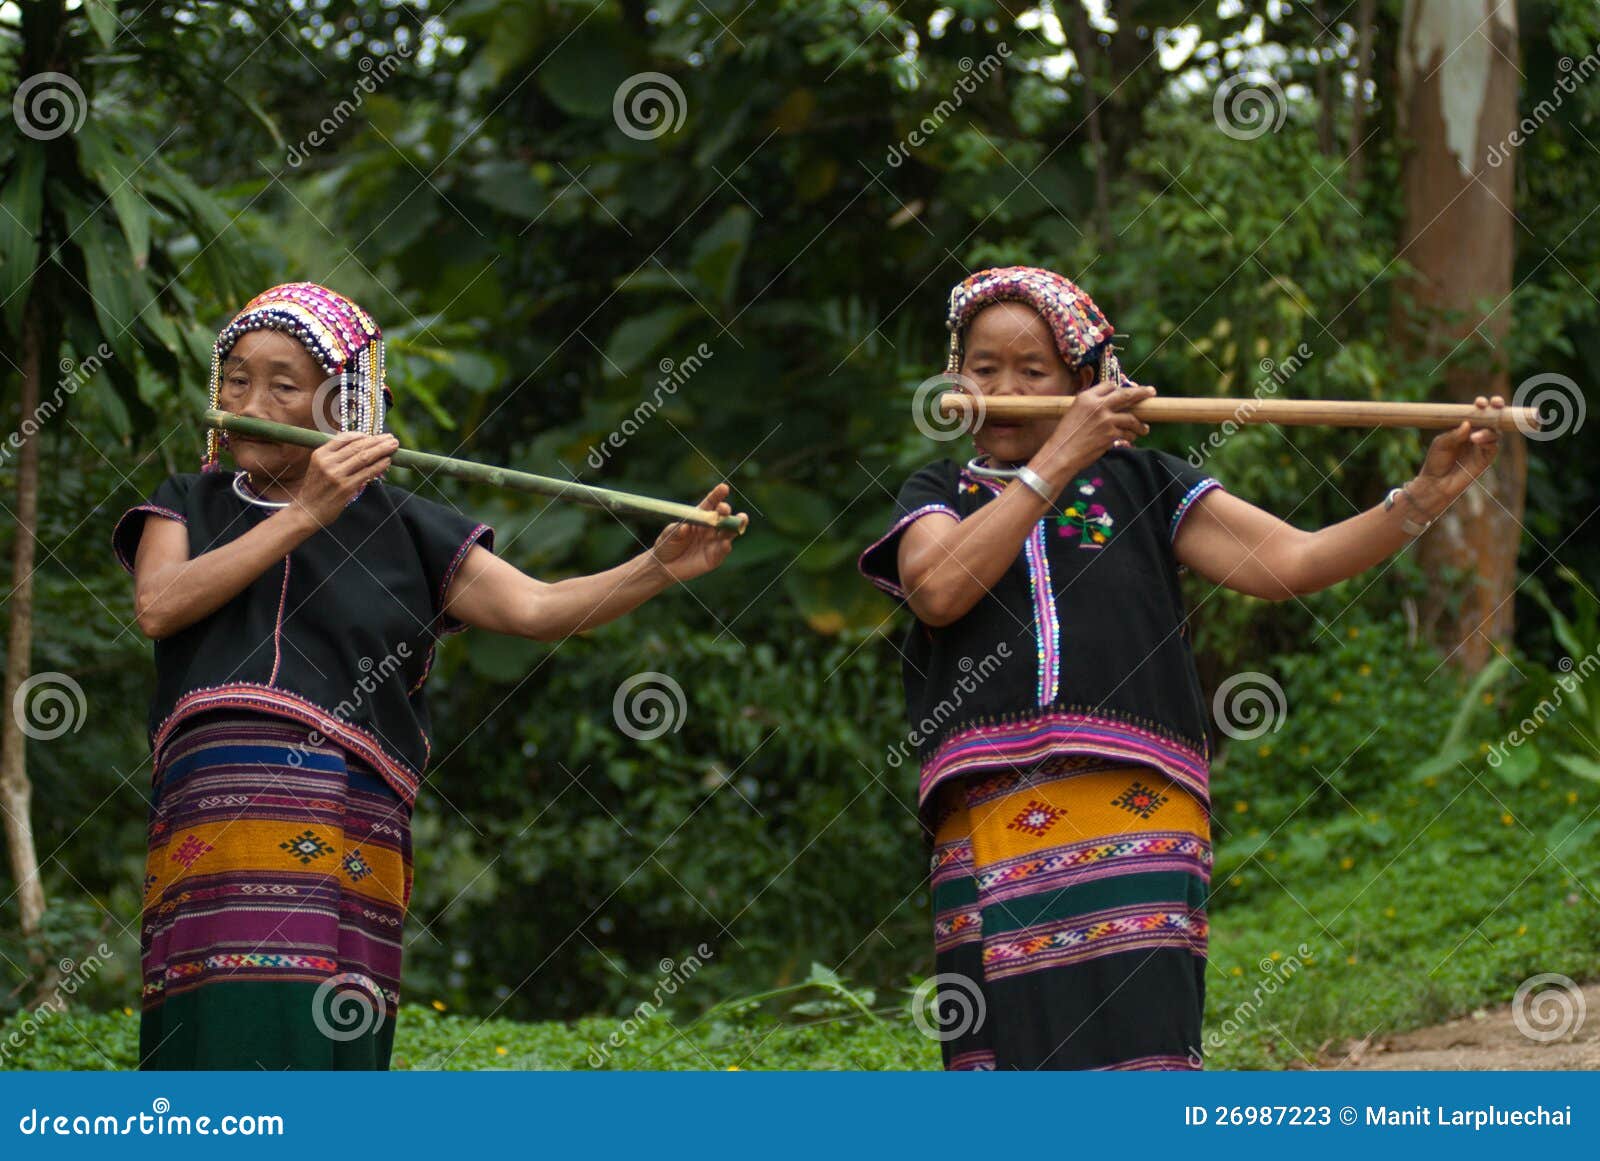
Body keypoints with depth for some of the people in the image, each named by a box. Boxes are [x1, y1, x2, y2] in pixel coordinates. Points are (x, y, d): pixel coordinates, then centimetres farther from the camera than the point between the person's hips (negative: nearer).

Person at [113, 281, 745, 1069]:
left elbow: (537, 608, 3)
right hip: (206, 839, 1)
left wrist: (660, 569, -13)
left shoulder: (399, 529, 14)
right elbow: (158, 606, -2)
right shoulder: (189, 507, 18)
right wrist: (305, 515, -5)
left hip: (341, 848, -1)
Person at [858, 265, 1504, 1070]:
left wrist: (1427, 493, -5)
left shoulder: (1138, 484, 14)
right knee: (1006, 1053, -1)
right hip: (993, 837, 1)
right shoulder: (937, 497, 17)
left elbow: (1292, 562, 7)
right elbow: (939, 590, -6)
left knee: (1139, 1051, -12)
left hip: (1134, 819, -1)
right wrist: (1058, 461, -5)